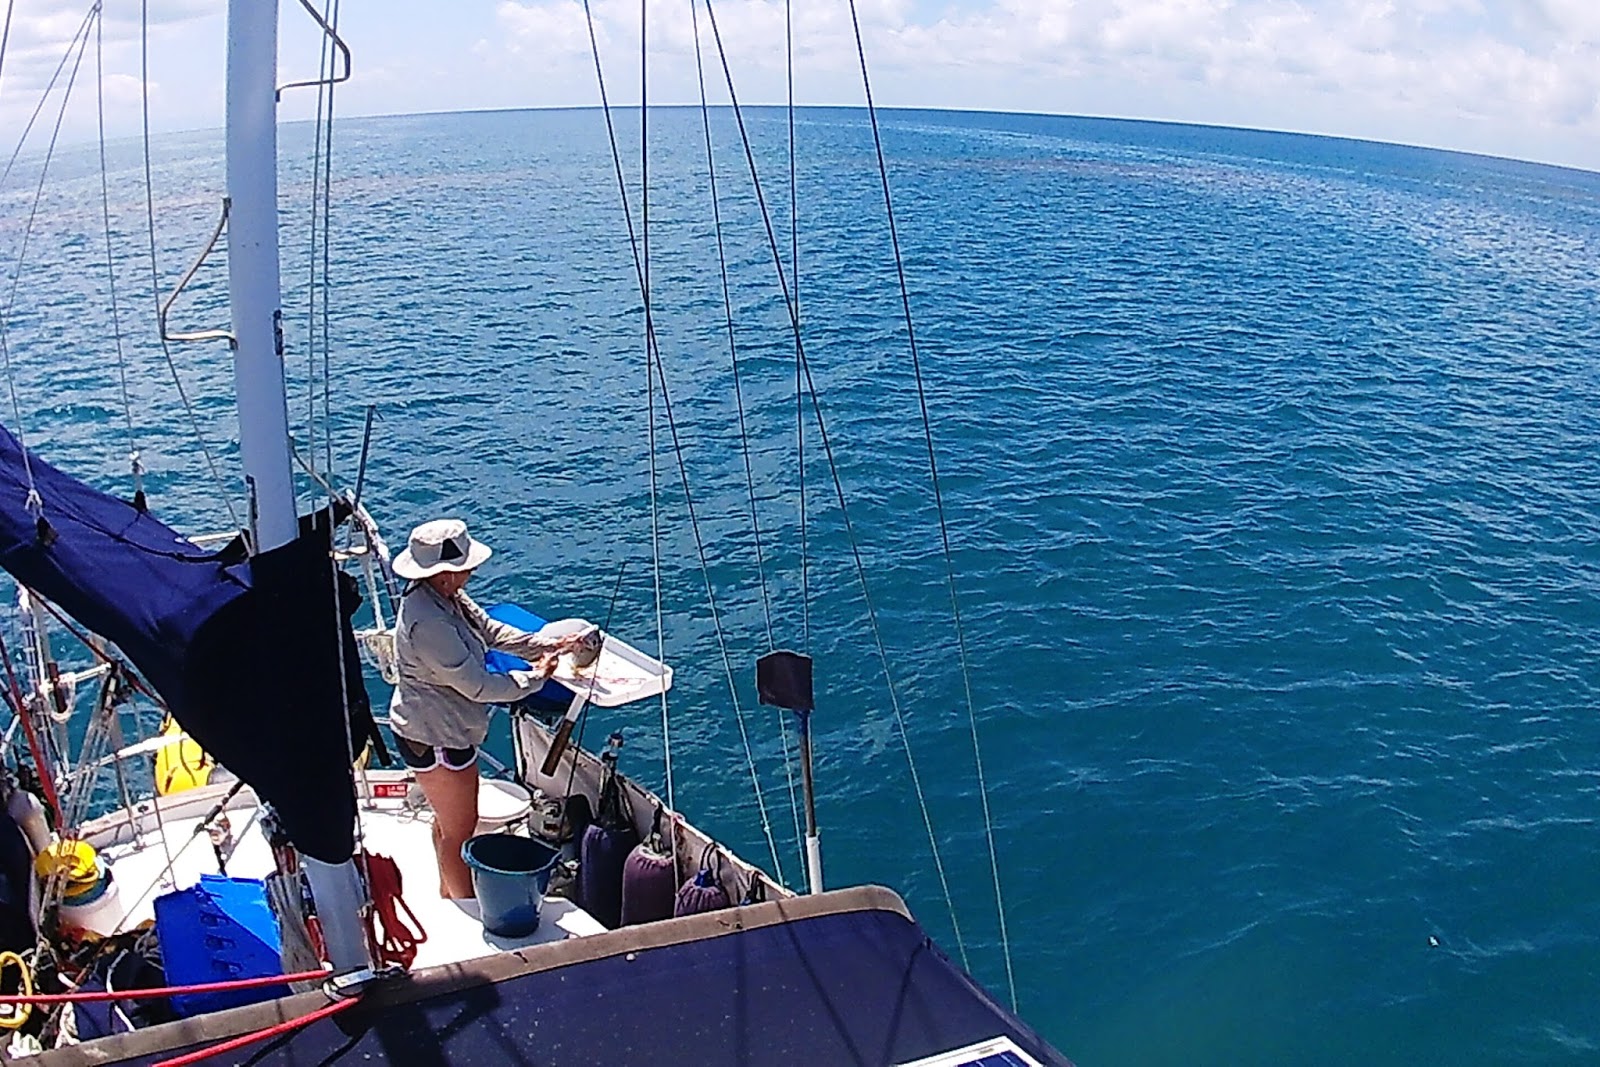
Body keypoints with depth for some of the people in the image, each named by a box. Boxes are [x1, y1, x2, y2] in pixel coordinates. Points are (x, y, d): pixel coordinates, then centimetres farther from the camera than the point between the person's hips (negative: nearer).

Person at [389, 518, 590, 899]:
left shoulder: (445, 595, -4)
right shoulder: (428, 623, -34)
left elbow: (490, 630, 7)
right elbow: (478, 686, -28)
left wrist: (549, 645, 0)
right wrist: (535, 677, -16)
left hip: (442, 729, 10)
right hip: (434, 739, -10)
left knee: (448, 819, 27)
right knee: (460, 828, 9)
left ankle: (448, 896, 46)